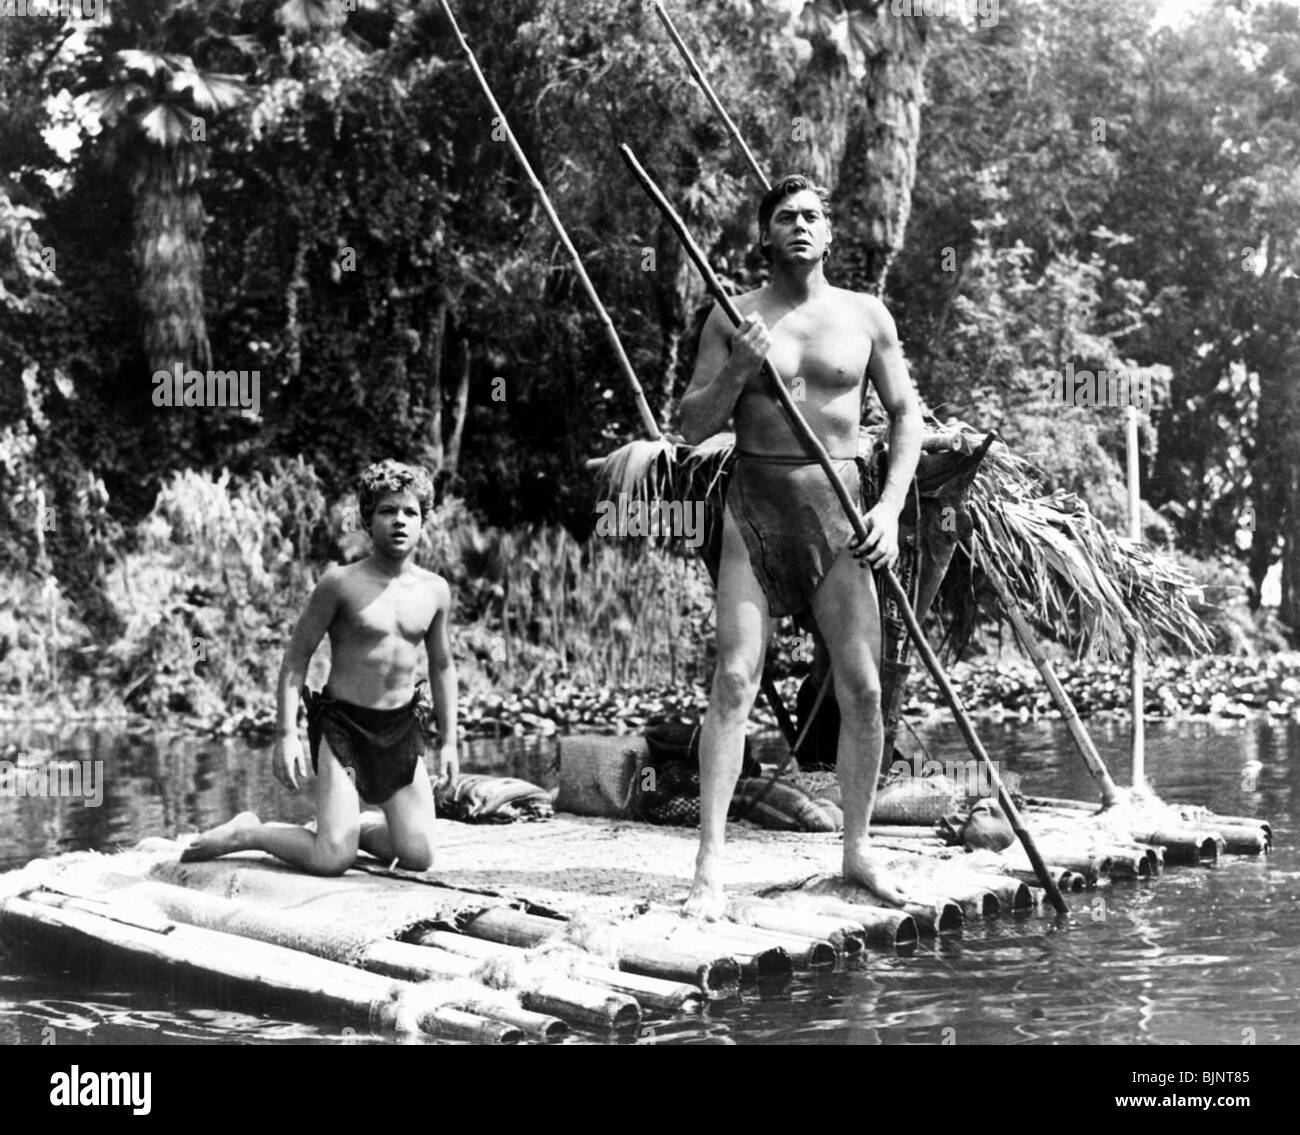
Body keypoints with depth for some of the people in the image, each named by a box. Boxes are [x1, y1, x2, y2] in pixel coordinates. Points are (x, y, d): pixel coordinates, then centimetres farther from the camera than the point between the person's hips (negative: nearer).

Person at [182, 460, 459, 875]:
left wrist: (448, 741, 14)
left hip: (403, 730, 5)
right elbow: (295, 658, -6)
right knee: (333, 860, -15)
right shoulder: (341, 583, -10)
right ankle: (247, 833, 12)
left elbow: (442, 666, 17)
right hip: (342, 722, -5)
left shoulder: (435, 591, 4)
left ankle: (348, 826, 27)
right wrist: (286, 735, -14)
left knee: (418, 857, -2)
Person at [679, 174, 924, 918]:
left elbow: (906, 412, 11)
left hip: (840, 505, 2)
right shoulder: (734, 318, 5)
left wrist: (891, 507, -2)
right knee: (735, 680, -11)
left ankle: (858, 849, 18)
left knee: (863, 688, 0)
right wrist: (738, 369, -13)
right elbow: (692, 427, 5)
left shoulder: (866, 317, 8)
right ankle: (711, 866, -9)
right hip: (755, 503, -1)